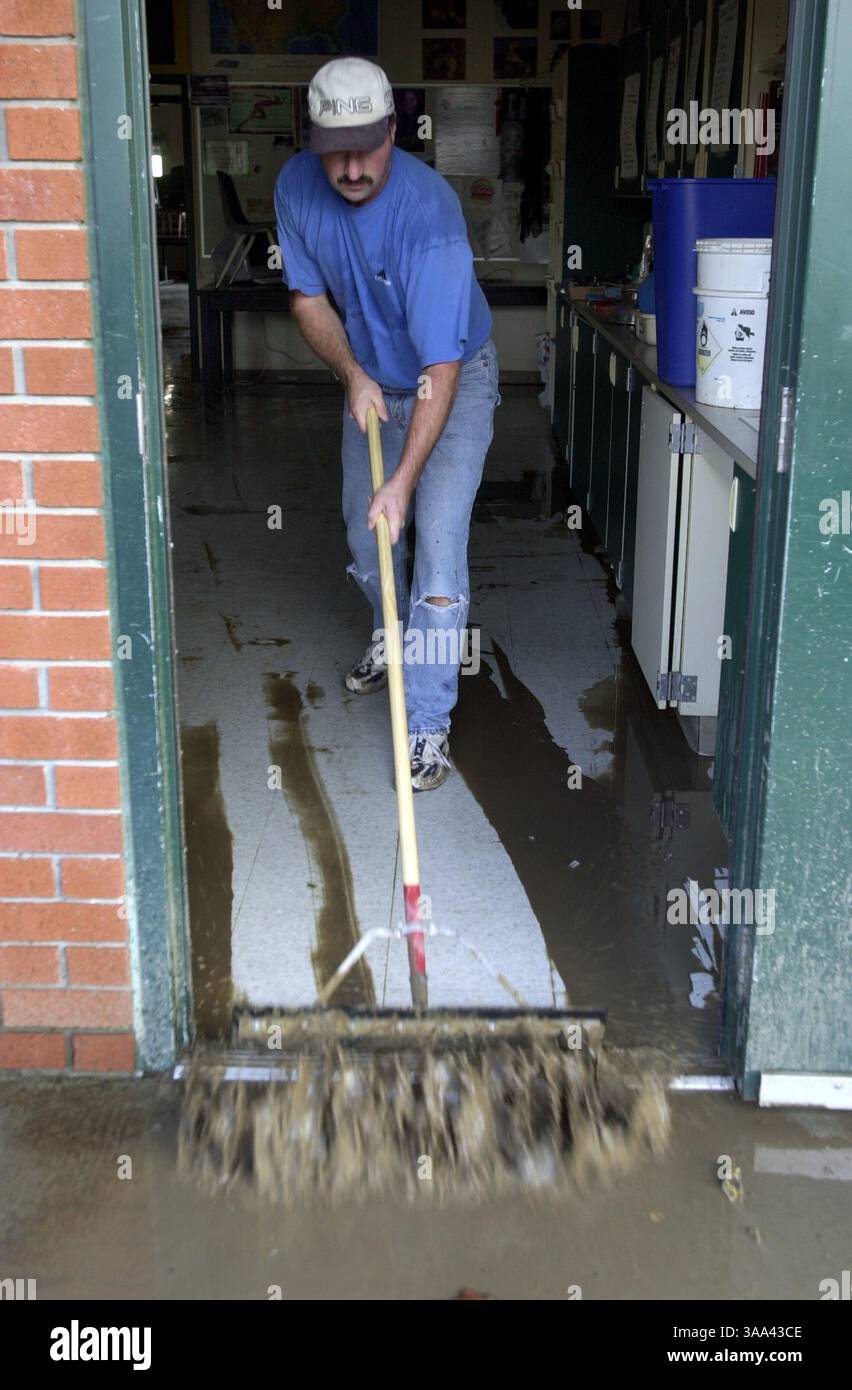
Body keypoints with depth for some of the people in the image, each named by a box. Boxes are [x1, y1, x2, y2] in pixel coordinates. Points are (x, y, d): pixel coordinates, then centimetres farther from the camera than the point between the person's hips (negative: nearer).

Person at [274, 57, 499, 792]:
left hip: (455, 381, -6)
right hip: (371, 380, 6)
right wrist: (352, 373, -19)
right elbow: (309, 297, -2)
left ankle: (429, 726, -7)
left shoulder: (429, 209, -35)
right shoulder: (297, 187, -17)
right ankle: (392, 639, 46)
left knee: (437, 546, -14)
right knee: (364, 532, 17)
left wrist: (404, 479, -39)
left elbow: (442, 367, -36)